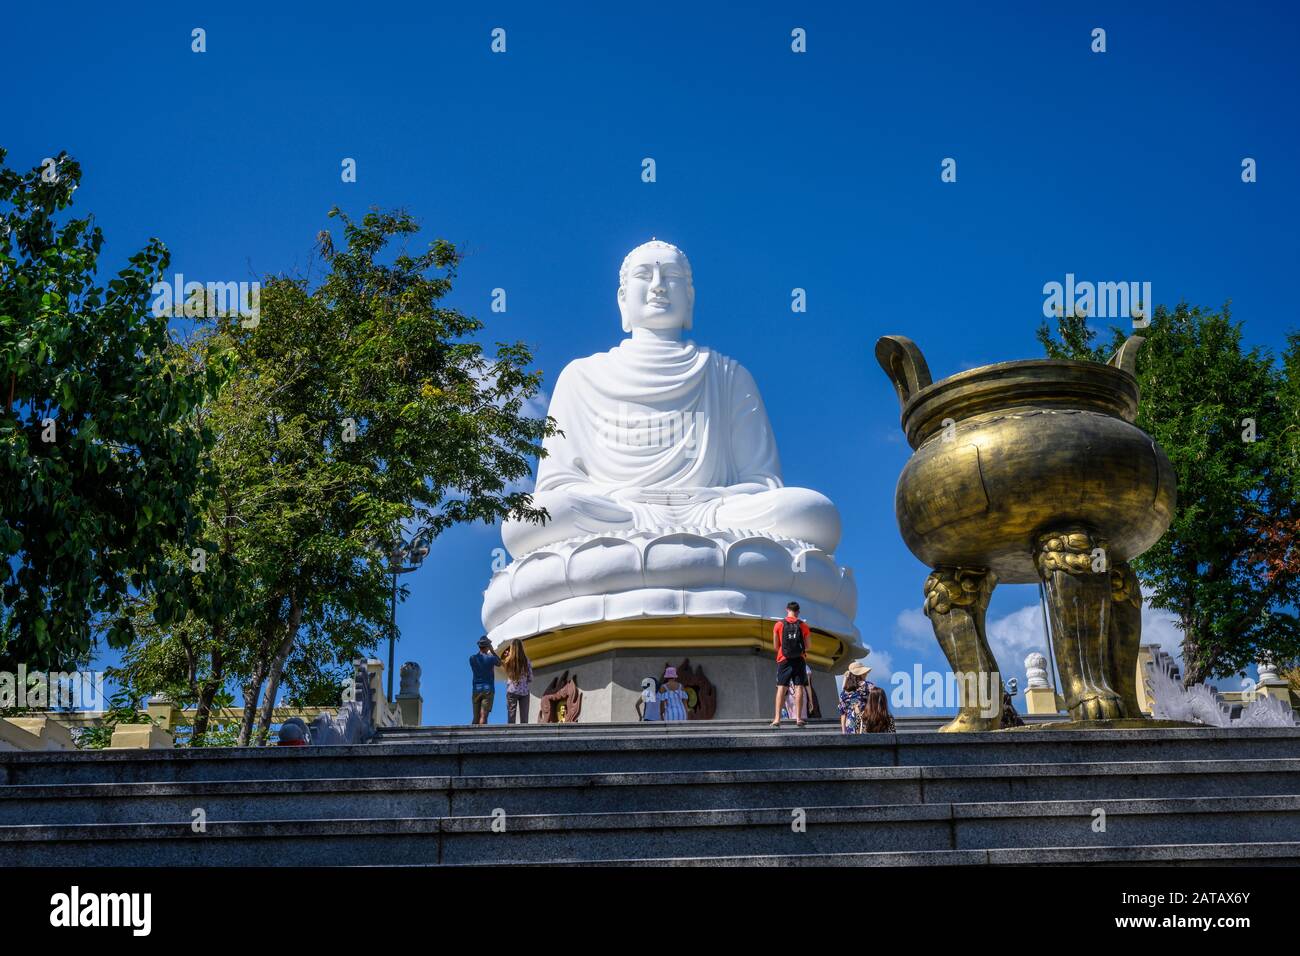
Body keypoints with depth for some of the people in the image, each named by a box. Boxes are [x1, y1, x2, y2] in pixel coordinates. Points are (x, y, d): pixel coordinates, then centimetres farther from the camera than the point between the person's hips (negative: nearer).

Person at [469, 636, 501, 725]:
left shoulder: (472, 658, 1)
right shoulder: (491, 658, -7)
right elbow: (499, 663, 15)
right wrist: (492, 651, 15)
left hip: (476, 690, 3)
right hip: (488, 690, -3)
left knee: (476, 717, 9)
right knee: (483, 716, -9)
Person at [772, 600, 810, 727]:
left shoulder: (779, 625, 0)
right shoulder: (803, 625, 1)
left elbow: (776, 646, 2)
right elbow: (807, 646, 2)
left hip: (783, 660, 0)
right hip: (799, 660, 0)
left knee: (781, 688, 1)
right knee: (799, 688, 1)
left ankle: (777, 718, -5)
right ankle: (798, 718, -3)